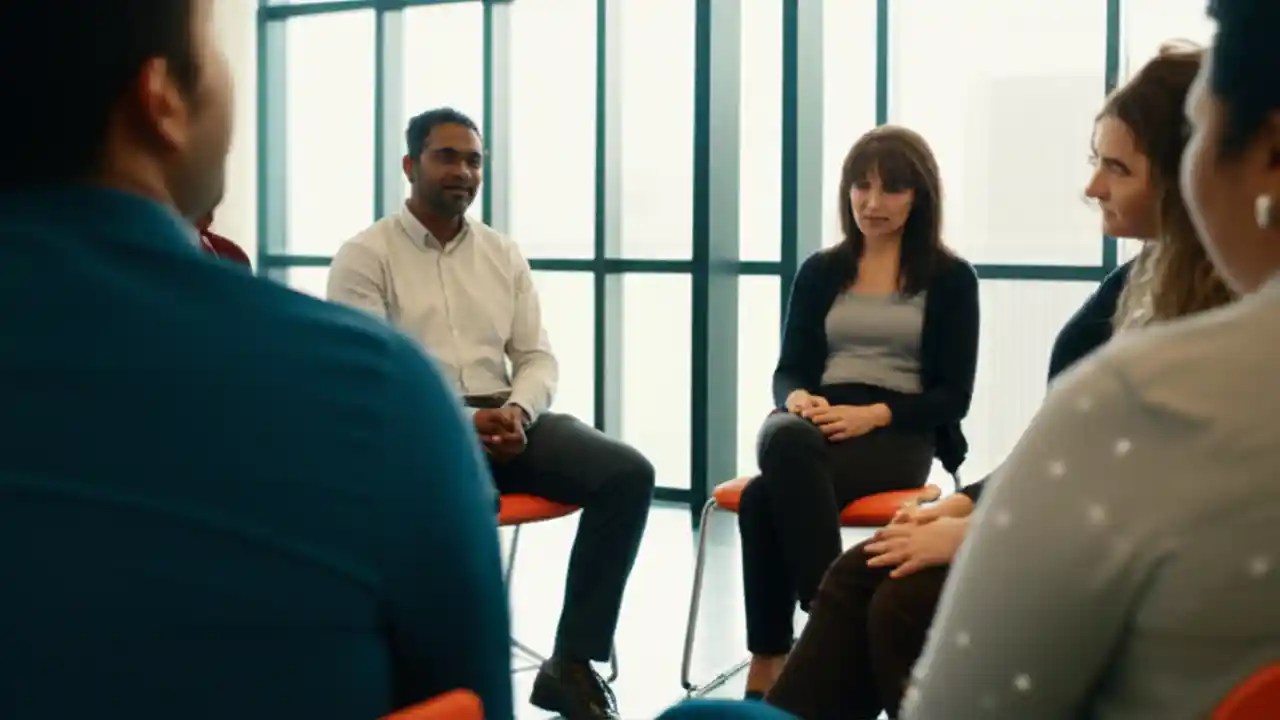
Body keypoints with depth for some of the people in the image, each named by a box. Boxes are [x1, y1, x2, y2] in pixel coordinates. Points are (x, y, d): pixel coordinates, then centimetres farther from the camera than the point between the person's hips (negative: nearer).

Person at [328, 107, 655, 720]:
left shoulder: (503, 254, 17)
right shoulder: (365, 256, 2)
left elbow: (537, 356, 13)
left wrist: (516, 412, -10)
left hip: (504, 419, 5)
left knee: (627, 473, -19)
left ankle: (571, 664, -14)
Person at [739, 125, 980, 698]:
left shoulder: (950, 278, 7)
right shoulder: (820, 271, 17)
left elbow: (953, 395, 2)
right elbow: (788, 370, 14)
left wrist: (874, 414, -16)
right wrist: (797, 399, -13)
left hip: (898, 436, -3)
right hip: (815, 427, 3)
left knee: (764, 497, -34)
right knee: (785, 440, -38)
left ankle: (768, 665, -25)